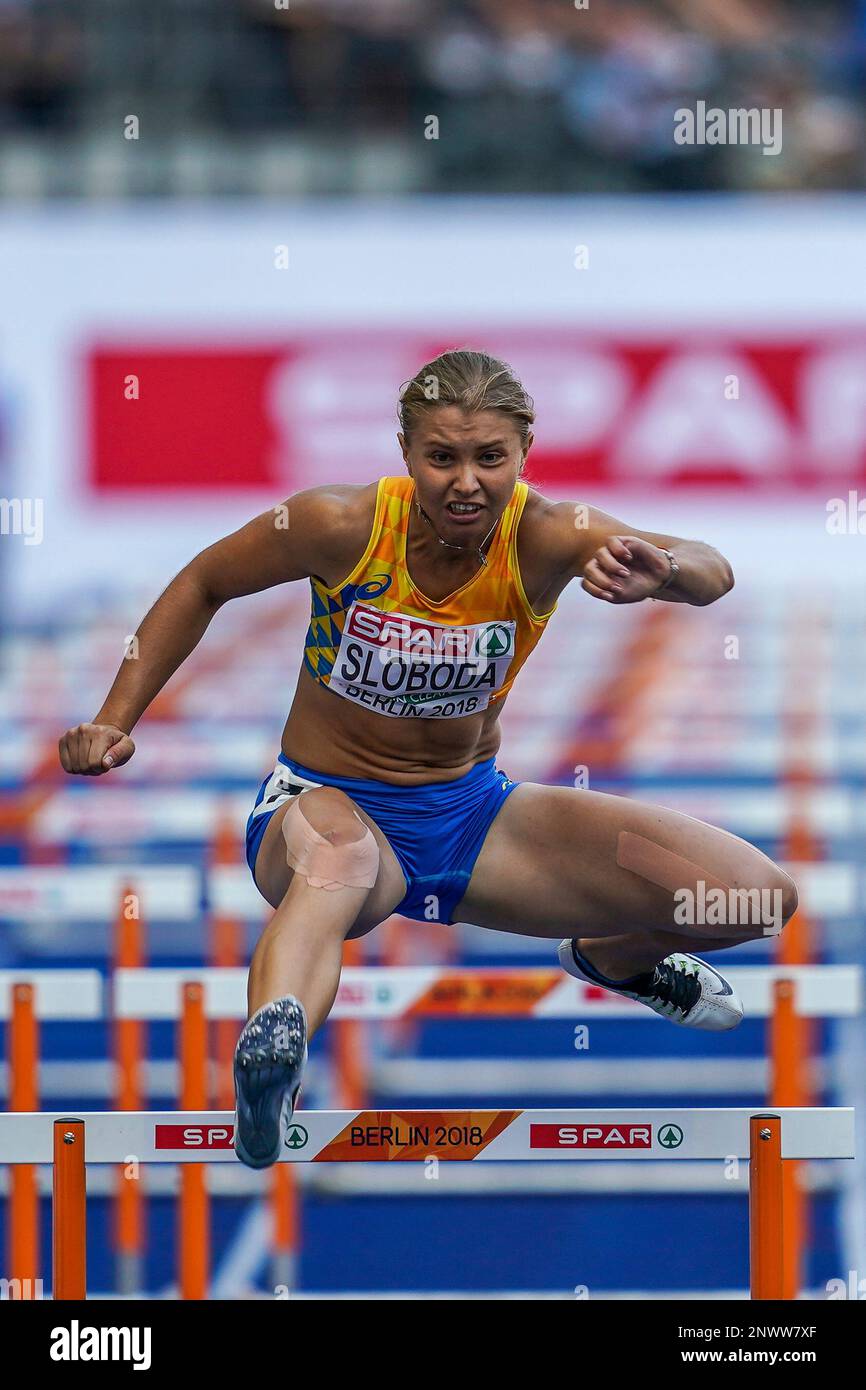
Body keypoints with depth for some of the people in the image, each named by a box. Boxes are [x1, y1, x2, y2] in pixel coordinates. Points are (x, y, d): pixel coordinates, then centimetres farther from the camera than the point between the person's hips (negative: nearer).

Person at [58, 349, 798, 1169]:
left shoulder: (545, 539, -19)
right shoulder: (343, 528, -20)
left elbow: (710, 575, -36)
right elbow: (203, 585, -1)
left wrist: (662, 571, -60)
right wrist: (116, 722, -6)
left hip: (470, 812, 3)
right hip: (329, 803, -3)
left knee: (759, 900, -7)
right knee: (338, 858, -45)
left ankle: (613, 960, 26)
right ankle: (268, 1054, -74)